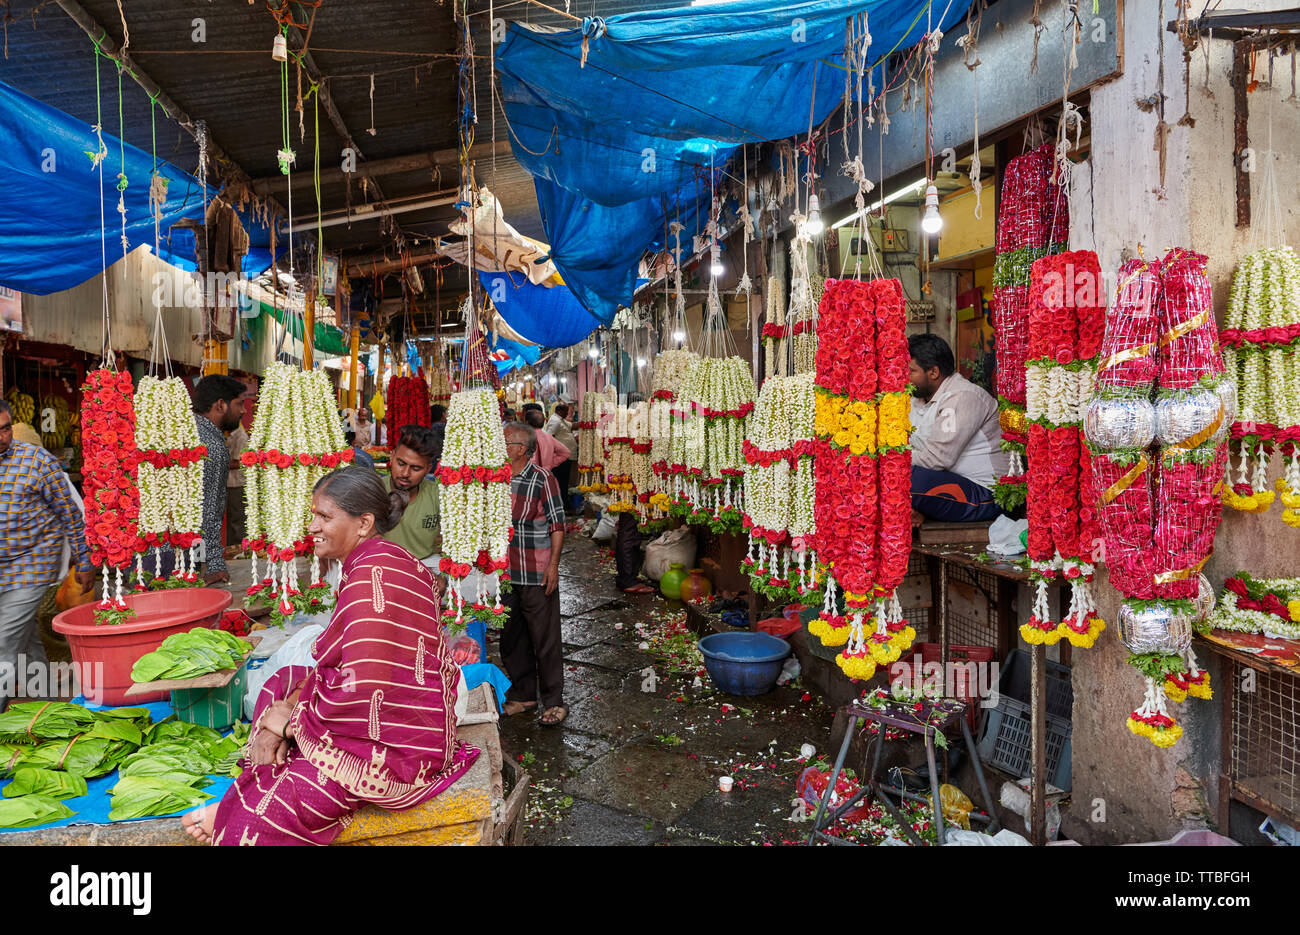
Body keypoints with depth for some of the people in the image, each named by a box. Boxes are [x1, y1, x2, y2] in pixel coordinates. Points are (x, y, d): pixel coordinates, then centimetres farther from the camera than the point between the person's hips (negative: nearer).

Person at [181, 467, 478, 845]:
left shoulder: (373, 574, -23)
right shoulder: (370, 563, 11)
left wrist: (291, 719, -12)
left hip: (399, 742, -11)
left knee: (267, 812, -18)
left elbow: (363, 685, -27)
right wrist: (287, 711, -1)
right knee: (283, 683, 17)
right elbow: (342, 660, 13)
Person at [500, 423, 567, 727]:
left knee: (545, 640, 2)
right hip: (504, 574, 6)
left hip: (536, 576, -6)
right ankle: (522, 696, 30)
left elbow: (557, 525, -8)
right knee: (511, 639, 15)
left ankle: (553, 702, 14)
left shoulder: (542, 479, -10)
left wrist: (553, 566, -14)